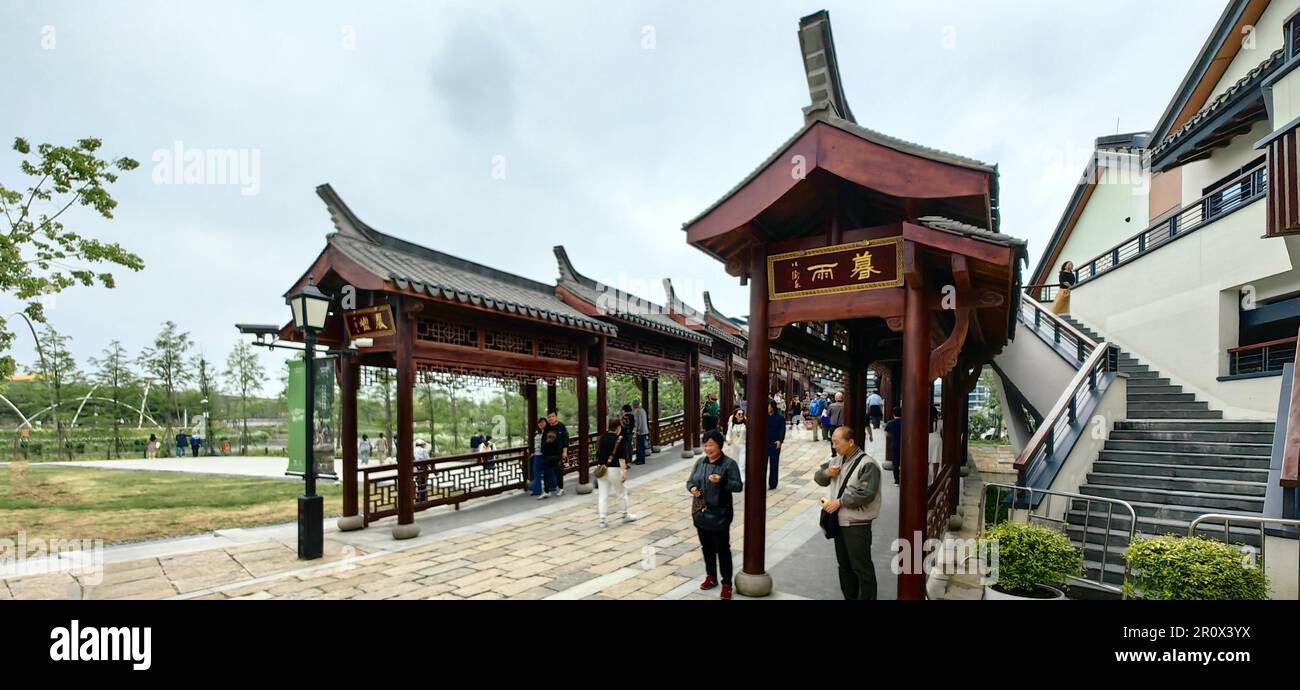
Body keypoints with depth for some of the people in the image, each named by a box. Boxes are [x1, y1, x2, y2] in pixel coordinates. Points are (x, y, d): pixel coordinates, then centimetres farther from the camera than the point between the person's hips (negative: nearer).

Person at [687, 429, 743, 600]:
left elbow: (739, 486, -13)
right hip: (701, 513, 5)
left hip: (720, 515, -5)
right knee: (707, 547, 17)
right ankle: (711, 577, 34)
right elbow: (690, 480, 12)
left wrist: (722, 481, -28)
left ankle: (727, 583, 15)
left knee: (723, 549, 3)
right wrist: (692, 488, -11)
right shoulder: (700, 462, 5)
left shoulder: (729, 464, -11)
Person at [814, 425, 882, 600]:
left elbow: (866, 494, -25)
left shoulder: (867, 465, -16)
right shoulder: (837, 460, 9)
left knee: (861, 567, 1)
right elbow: (818, 477, 17)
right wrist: (826, 473, -6)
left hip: (857, 525, -8)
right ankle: (850, 597, 31)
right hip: (839, 521, 8)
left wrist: (839, 502, -20)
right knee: (844, 565, 18)